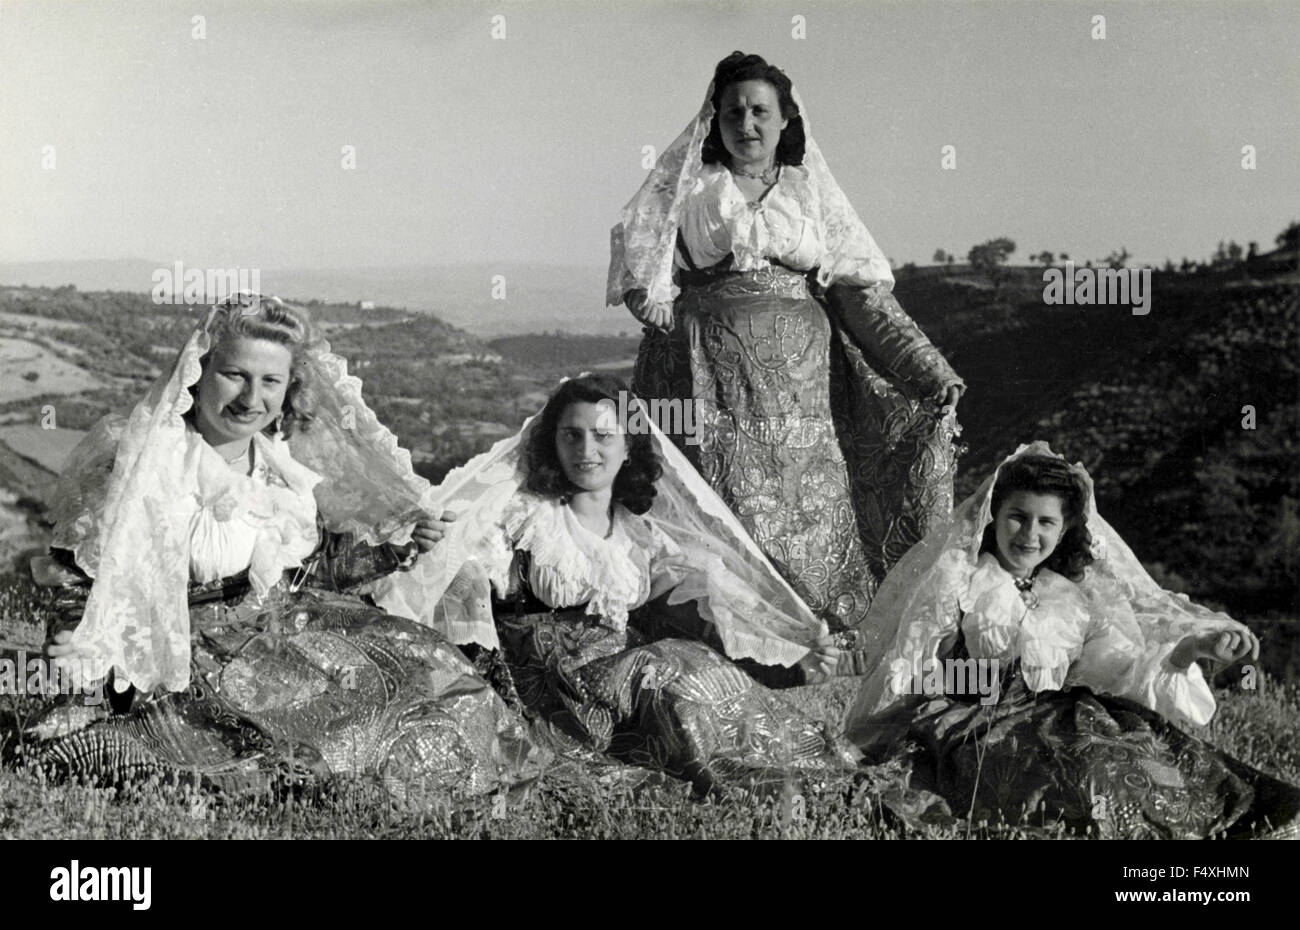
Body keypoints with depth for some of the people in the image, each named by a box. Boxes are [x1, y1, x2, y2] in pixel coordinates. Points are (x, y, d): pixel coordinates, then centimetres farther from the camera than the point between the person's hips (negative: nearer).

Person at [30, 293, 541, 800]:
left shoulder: (287, 458, 6)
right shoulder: (140, 461, -14)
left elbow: (317, 565, 14)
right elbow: (81, 576, -11)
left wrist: (398, 543, -1)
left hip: (291, 622, 7)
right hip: (193, 654, -7)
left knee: (426, 664, -5)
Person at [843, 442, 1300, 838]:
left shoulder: (1076, 598, 18)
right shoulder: (958, 576, 6)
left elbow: (1125, 667, 11)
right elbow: (908, 663, 4)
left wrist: (1193, 648, -5)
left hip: (1051, 724, 5)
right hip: (967, 734, -4)